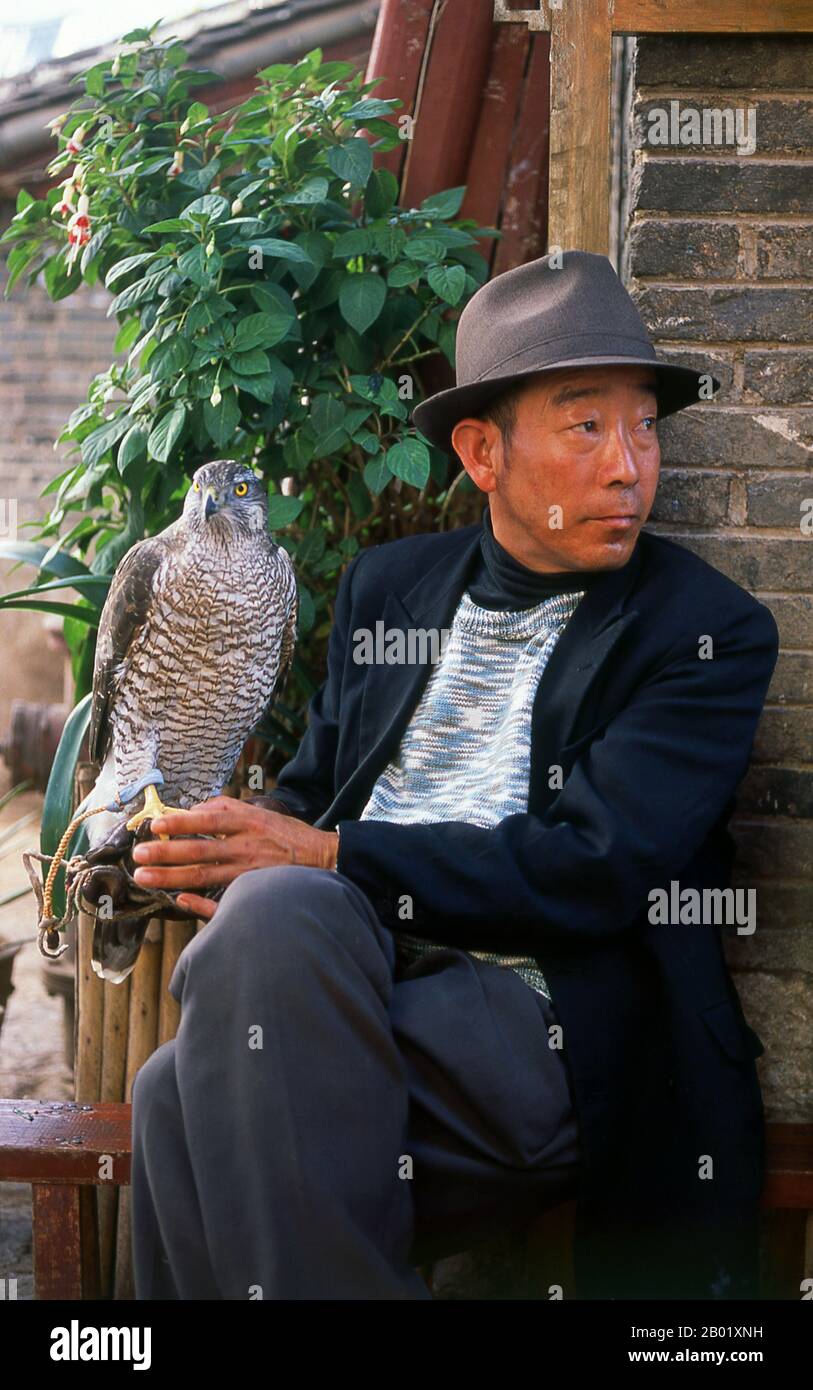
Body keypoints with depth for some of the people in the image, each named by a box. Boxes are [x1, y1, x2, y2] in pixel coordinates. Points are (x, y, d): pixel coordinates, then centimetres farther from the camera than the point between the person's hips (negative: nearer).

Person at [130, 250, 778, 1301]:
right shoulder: (386, 585, 19)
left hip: (551, 1030, -5)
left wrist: (327, 857, -13)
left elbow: (594, 869, -10)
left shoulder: (712, 631, 1)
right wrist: (260, 843, -7)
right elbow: (312, 784, 19)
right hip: (357, 986, 5)